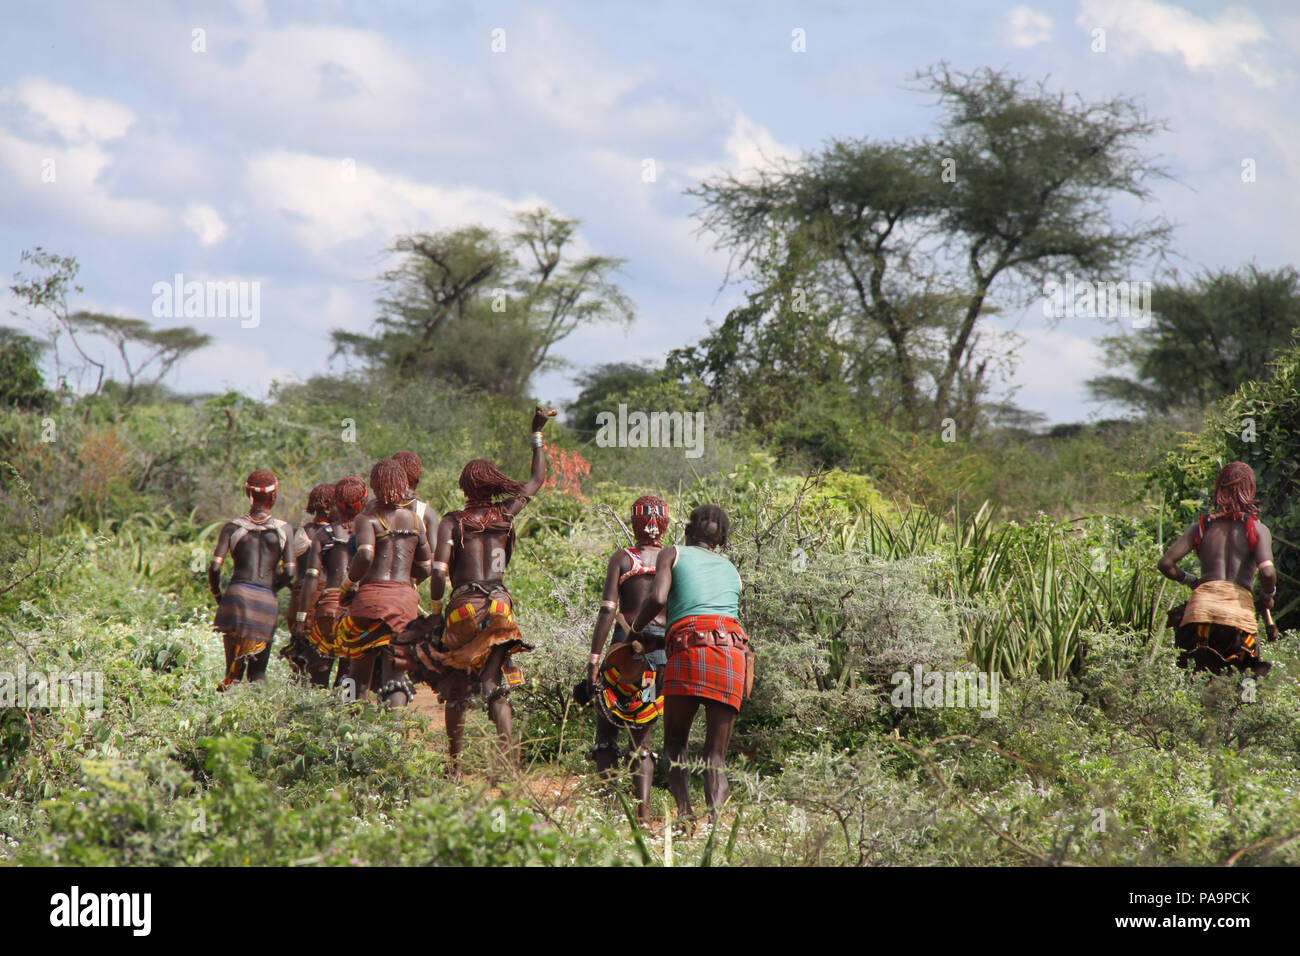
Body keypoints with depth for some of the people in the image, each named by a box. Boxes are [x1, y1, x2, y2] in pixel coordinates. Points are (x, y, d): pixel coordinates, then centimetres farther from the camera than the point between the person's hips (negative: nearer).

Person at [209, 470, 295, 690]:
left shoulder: (232, 527, 8)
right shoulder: (284, 529, 7)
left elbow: (214, 568, 0)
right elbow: (290, 573, 1)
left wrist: (217, 596, 16)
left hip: (237, 595, 0)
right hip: (268, 601, 0)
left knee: (233, 669, 2)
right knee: (258, 671, 8)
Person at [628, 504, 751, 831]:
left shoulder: (673, 555, 17)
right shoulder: (731, 570, 30)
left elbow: (657, 598, -1)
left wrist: (636, 628, 18)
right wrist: (655, 641, 40)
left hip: (690, 647, -3)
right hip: (734, 650, 3)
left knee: (675, 742, 8)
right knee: (716, 756, 6)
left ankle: (684, 808, -15)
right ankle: (713, 820, -14)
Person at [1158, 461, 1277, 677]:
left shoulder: (1201, 525, 17)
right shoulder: (1257, 529, 9)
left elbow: (1165, 564, 10)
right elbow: (1267, 573, -4)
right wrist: (1267, 596, 16)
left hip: (1201, 604, 2)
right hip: (1239, 607, -2)